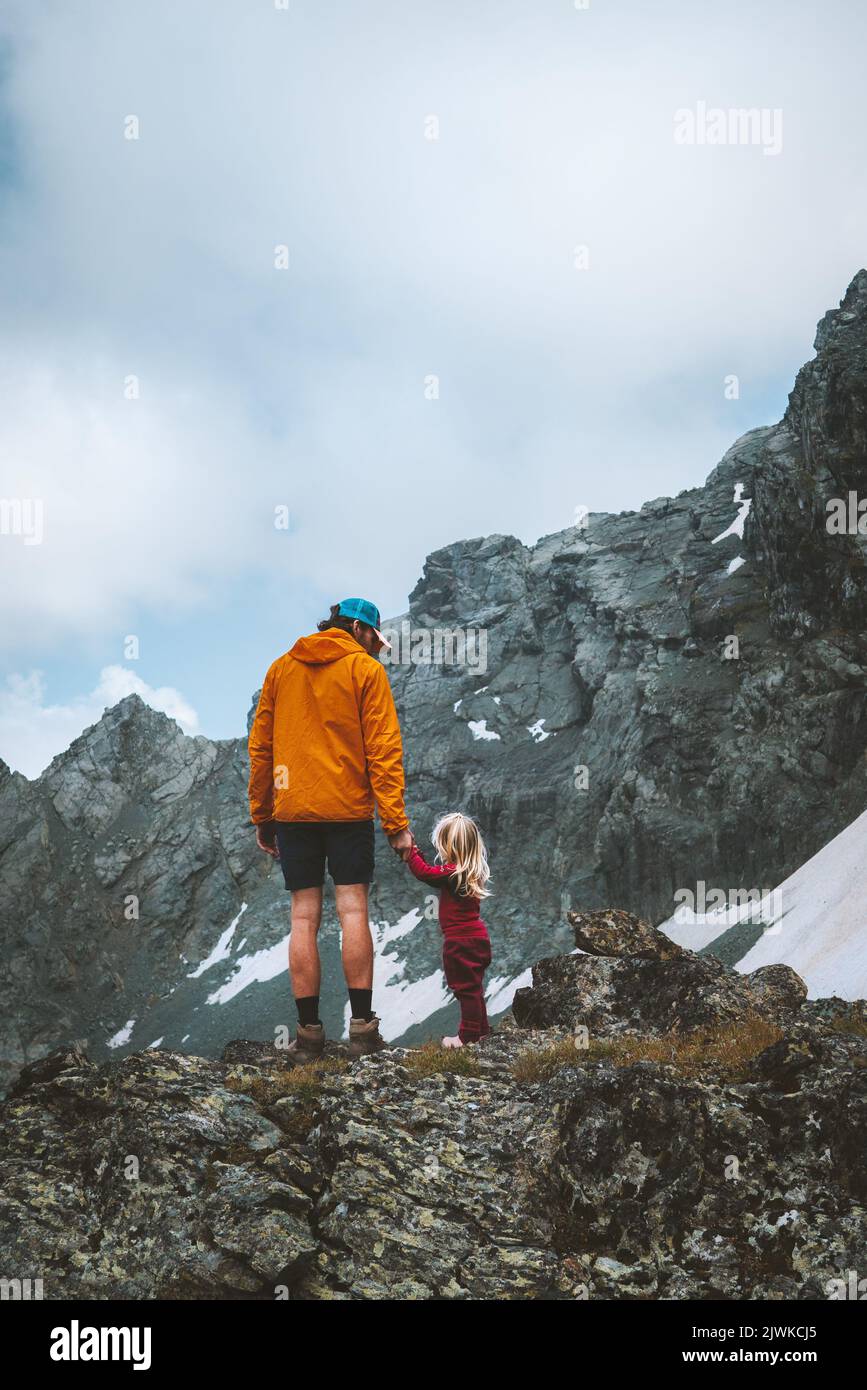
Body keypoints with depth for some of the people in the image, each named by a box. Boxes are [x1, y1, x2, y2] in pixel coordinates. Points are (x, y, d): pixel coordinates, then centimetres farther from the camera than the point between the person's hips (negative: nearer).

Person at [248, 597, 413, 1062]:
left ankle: (309, 1031, 4)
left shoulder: (281, 667, 13)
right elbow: (384, 749, -6)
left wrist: (261, 816, 17)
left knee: (304, 917, 4)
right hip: (348, 808, -3)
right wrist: (396, 822, -7)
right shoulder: (366, 669, 1)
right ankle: (362, 1026, 0)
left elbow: (259, 746, 13)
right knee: (352, 910, 1)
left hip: (292, 809, 3)